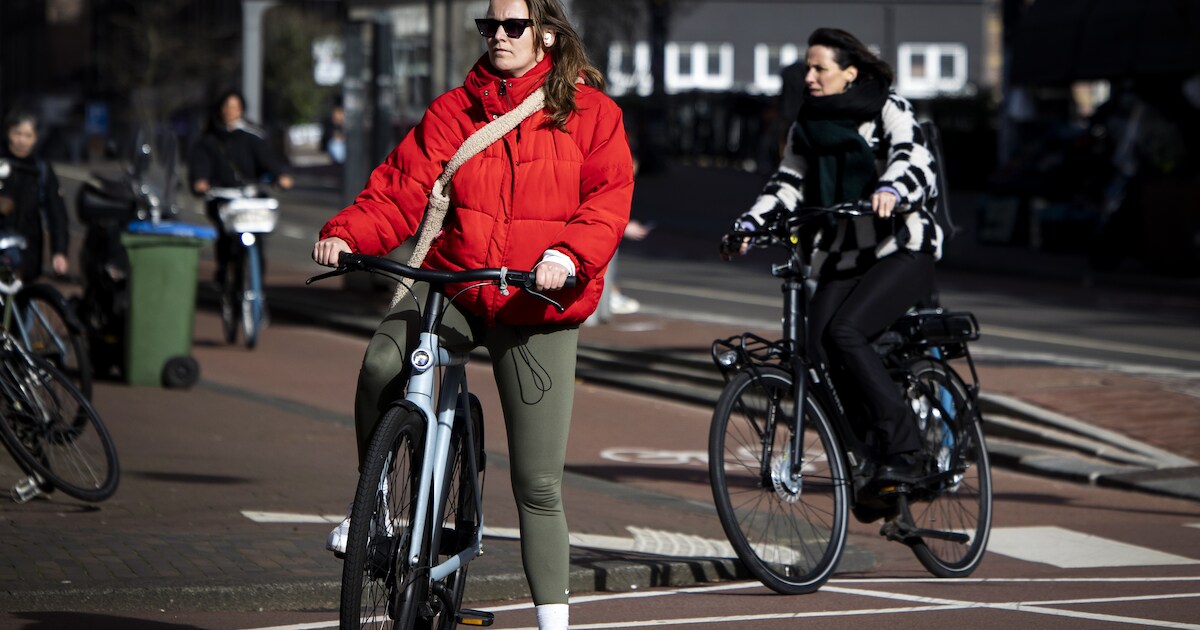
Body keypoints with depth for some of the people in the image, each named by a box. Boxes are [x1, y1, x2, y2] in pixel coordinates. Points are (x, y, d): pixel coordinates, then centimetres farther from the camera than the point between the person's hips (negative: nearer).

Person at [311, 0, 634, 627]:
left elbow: (609, 197, -7)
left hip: (537, 303, -1)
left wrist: (567, 255, -25)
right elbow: (402, 188, 1)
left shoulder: (589, 111, 3)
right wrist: (345, 233, -17)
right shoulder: (454, 110, 8)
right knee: (382, 362, -32)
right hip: (454, 282, 1)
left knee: (538, 482, 2)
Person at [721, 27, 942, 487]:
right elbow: (788, 184, 10)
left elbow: (912, 157, -23)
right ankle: (872, 455, 0)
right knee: (816, 351, -15)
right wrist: (748, 225, -8)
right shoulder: (807, 125, 12)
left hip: (902, 249, -6)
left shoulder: (889, 110, -5)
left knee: (844, 331, -27)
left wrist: (891, 189, -45)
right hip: (841, 257, 6)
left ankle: (903, 449, -20)